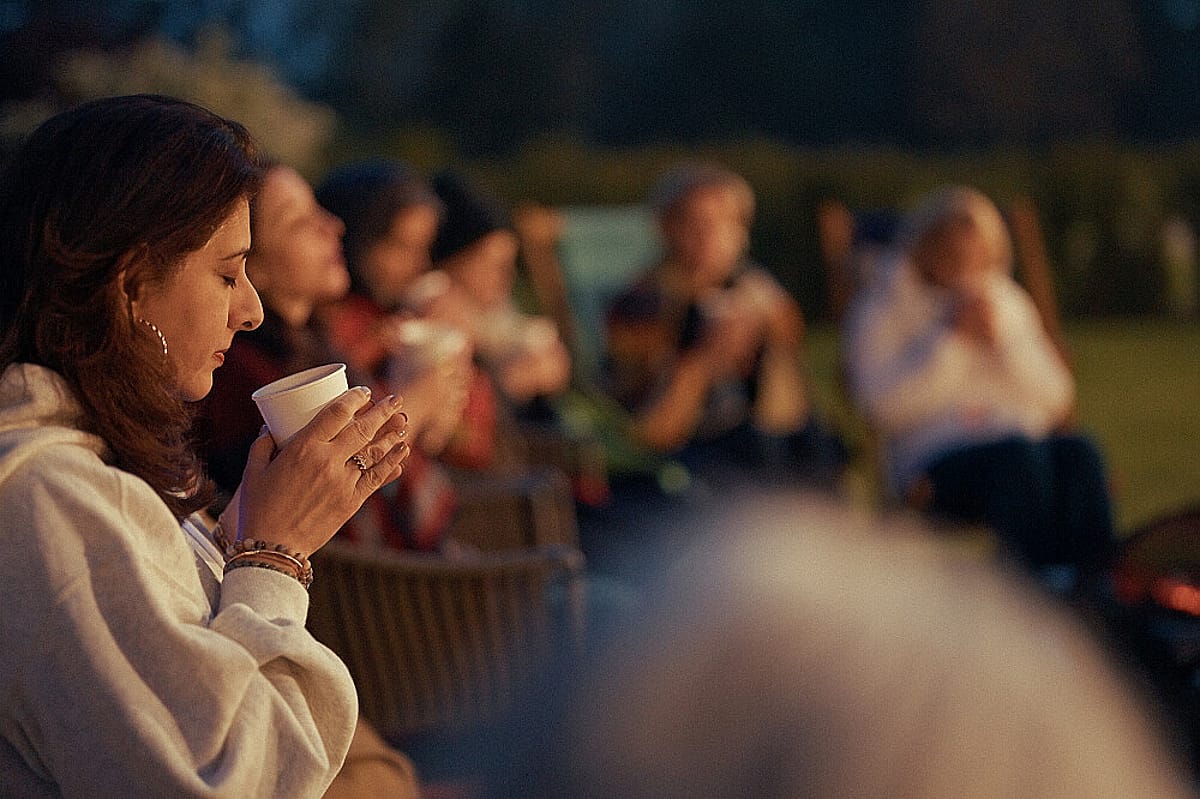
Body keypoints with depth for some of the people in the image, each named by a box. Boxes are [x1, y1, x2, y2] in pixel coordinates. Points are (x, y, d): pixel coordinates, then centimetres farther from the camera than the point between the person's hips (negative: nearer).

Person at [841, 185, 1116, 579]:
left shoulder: (1008, 302, 21)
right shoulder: (881, 308, 8)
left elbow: (1055, 399, 13)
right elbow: (884, 408, -8)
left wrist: (1000, 337, -1)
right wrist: (952, 338, -8)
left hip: (1024, 439, 4)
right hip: (938, 462, -4)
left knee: (1079, 452, -30)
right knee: (1017, 456, -36)